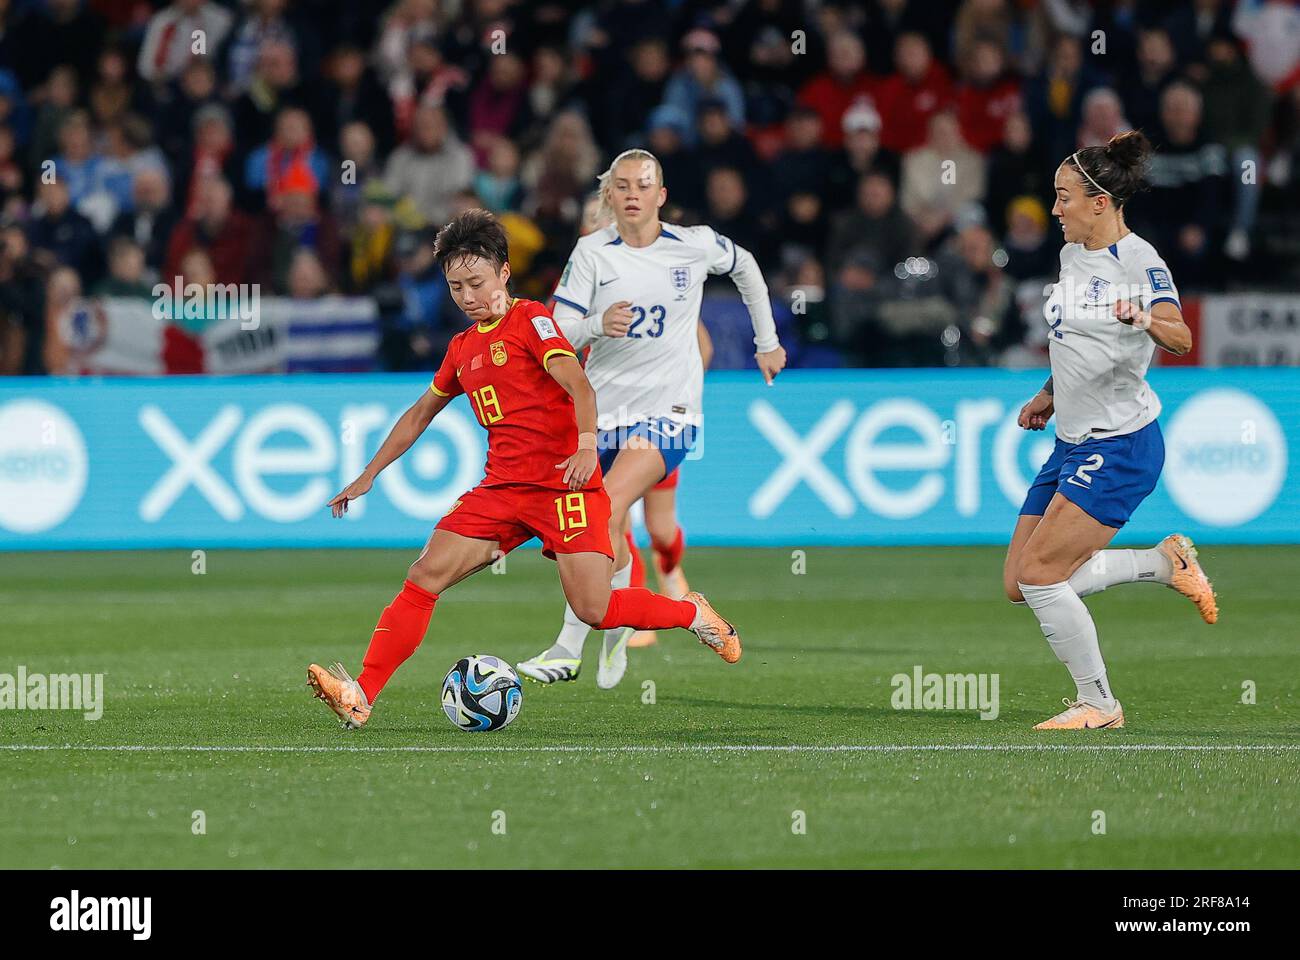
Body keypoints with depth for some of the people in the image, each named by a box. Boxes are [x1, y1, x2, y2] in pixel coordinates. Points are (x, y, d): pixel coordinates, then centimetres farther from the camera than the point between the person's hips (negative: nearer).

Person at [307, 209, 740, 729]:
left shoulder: (531, 319, -3)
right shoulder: (463, 347, 17)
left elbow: (579, 386, -17)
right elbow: (420, 414, 30)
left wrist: (586, 445, -34)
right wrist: (368, 475, 28)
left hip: (565, 484, -6)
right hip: (502, 487, 6)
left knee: (594, 611, -14)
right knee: (424, 576, -12)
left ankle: (692, 613, 14)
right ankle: (360, 697, -19)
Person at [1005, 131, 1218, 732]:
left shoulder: (1139, 261, -15)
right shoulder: (1072, 256, 11)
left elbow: (1179, 339, -32)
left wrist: (1148, 322, -51)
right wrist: (1048, 396, 22)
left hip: (1119, 446, -9)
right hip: (1073, 445, 9)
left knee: (1039, 576, -14)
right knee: (1019, 585, 5)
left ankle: (1098, 704, 2)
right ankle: (1165, 563, 19)